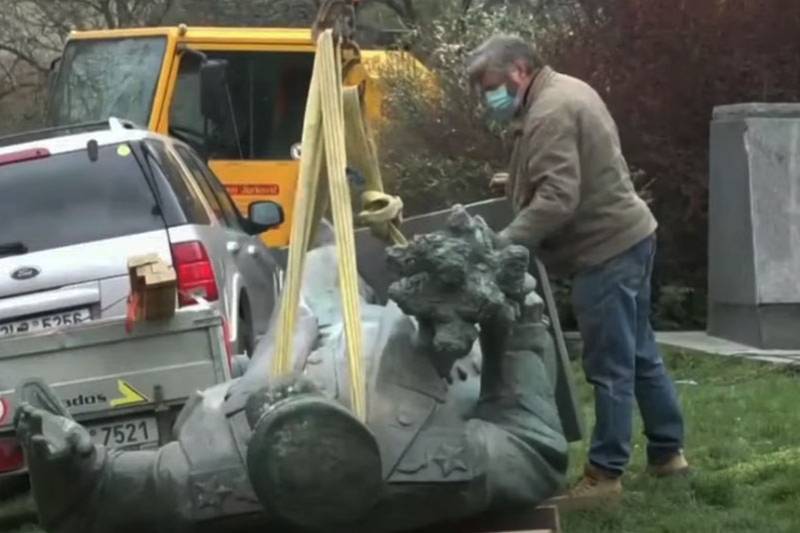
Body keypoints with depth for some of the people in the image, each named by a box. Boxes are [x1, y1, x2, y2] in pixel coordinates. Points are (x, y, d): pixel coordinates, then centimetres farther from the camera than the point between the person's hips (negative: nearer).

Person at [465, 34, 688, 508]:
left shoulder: (549, 114, -20)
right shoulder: (567, 89, 13)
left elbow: (557, 201, -27)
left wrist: (501, 245, -27)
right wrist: (519, 183, 17)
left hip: (606, 248, -11)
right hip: (629, 234, 11)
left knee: (611, 366, -6)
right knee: (640, 352, 18)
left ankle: (605, 474, -2)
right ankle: (668, 450, 28)